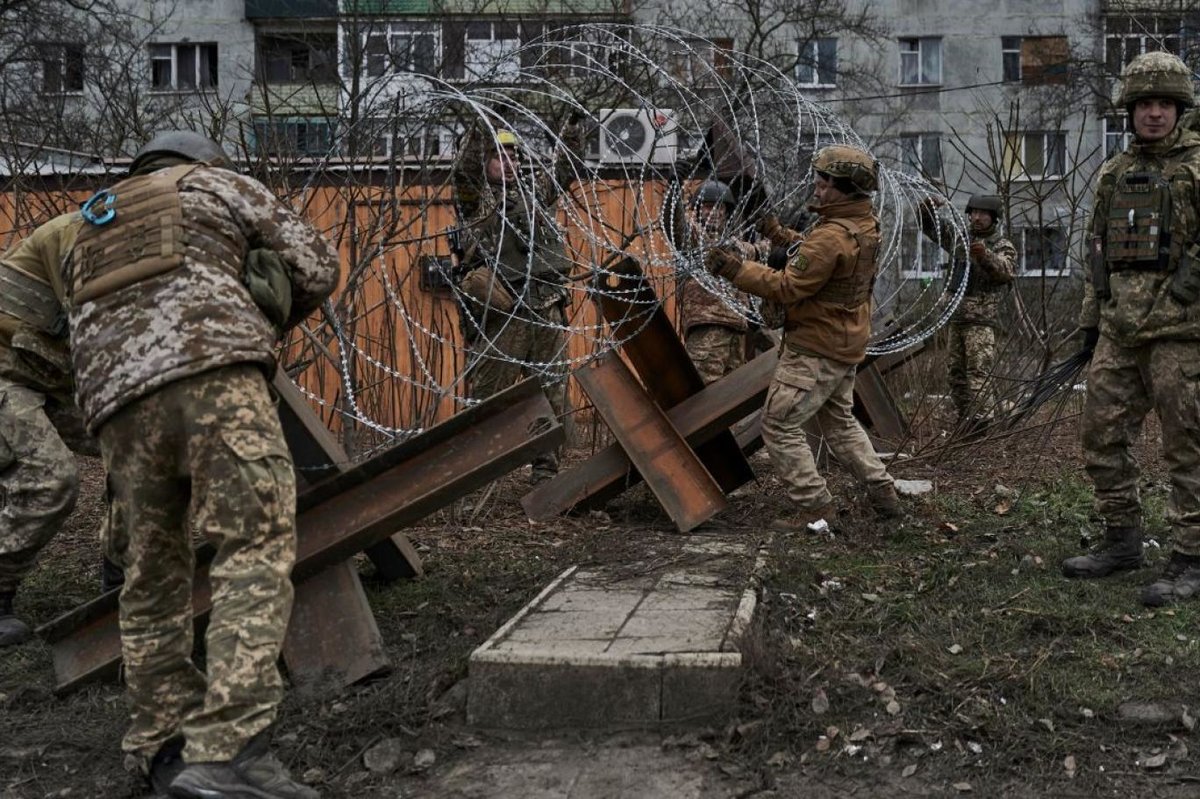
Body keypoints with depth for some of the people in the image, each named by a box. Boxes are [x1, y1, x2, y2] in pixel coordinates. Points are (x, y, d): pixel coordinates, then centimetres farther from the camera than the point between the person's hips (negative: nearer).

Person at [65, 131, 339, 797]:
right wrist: (260, 324, 35)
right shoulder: (218, 182, 25)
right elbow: (316, 266, 18)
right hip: (212, 370, -5)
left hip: (114, 396, 6)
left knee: (153, 573, 14)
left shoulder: (87, 233, 38)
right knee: (257, 549, -11)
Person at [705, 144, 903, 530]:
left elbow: (786, 288, -24)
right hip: (846, 343, 10)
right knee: (839, 421, 25)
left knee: (779, 425, -2)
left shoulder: (832, 237, -25)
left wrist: (735, 268, -22)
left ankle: (814, 506, 0)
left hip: (815, 349, -10)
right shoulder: (865, 225, 4)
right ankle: (883, 492, 26)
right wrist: (780, 235, 14)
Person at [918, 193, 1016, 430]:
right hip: (956, 316, 6)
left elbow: (1006, 272, -21)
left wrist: (985, 256, -40)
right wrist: (928, 206, -4)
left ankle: (980, 421, -18)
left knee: (979, 371, -14)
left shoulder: (1003, 247, -1)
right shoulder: (959, 237, 15)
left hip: (982, 319, -6)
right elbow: (928, 225, 19)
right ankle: (964, 421, 15)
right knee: (956, 371, 9)